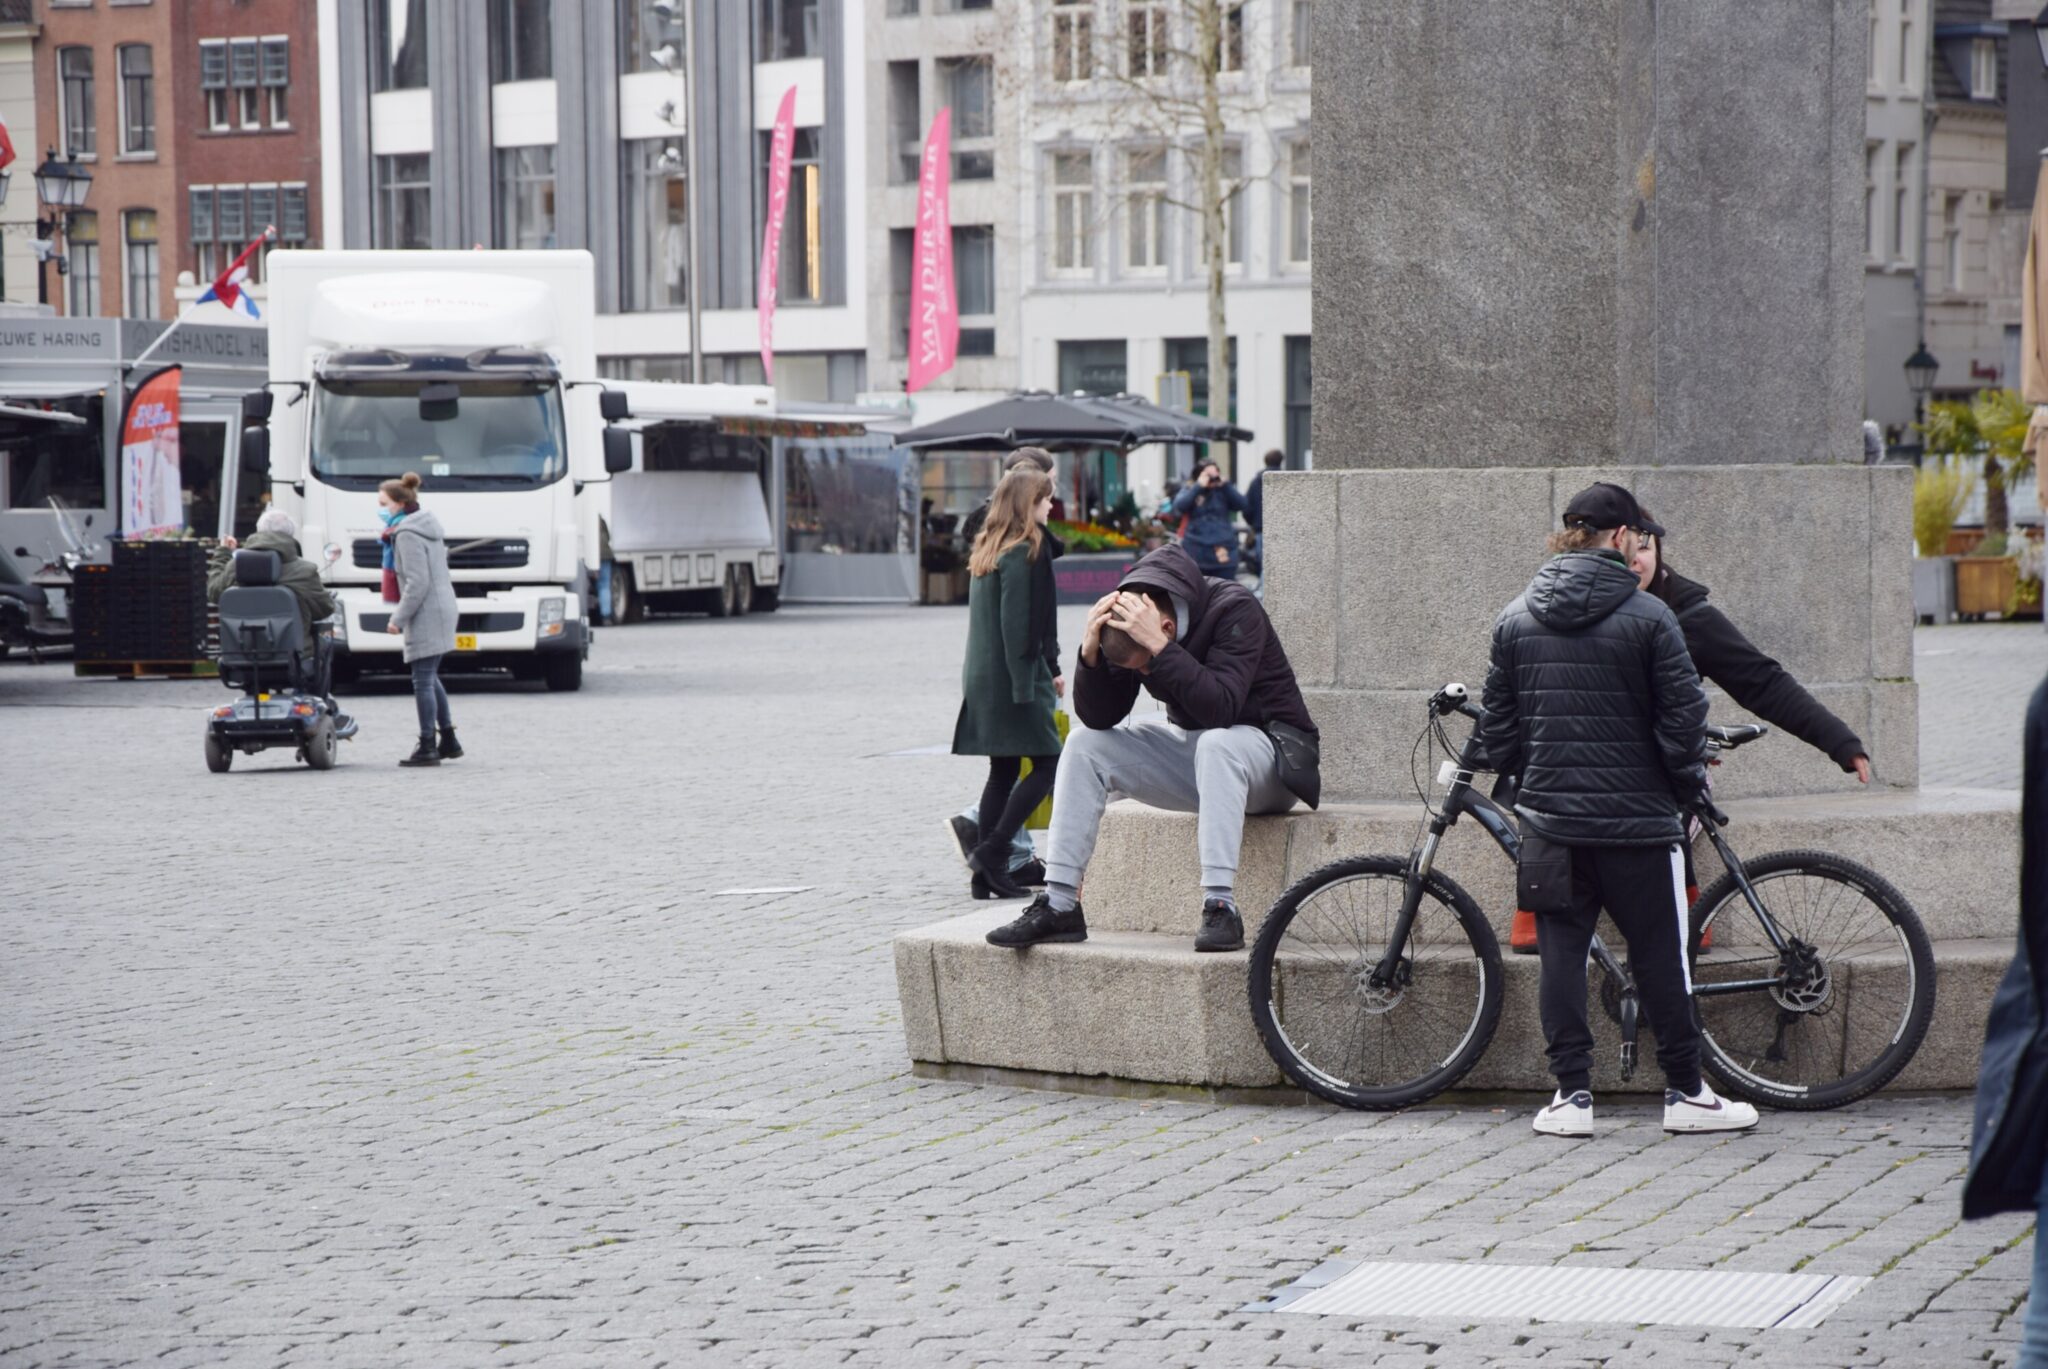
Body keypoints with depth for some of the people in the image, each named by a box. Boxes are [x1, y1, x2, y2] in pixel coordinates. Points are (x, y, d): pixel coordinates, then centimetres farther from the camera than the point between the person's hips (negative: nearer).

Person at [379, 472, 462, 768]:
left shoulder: (408, 535, -15)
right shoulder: (427, 526, 14)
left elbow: (417, 582, -21)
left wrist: (399, 618, -17)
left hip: (425, 613, -10)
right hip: (443, 607, 10)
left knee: (423, 680, -7)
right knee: (430, 677, 18)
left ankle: (427, 747, -6)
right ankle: (449, 740, 21)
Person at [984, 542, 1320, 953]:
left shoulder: (1235, 610, -24)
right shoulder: (1126, 626, -7)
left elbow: (1220, 708, -36)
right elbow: (1097, 718, -9)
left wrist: (1160, 647, -41)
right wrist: (1090, 650, -25)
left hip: (1266, 744, -6)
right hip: (1193, 748, 6)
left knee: (1216, 742, -38)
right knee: (1084, 745, -9)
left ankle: (1220, 906, -41)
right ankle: (1059, 906, -13)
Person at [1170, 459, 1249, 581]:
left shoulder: (1223, 492, 10)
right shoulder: (1189, 491, 6)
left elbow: (1241, 505, -5)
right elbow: (1179, 506, -13)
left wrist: (1225, 485, -12)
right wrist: (1199, 486, -14)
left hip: (1223, 553, 1)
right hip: (1196, 554, -1)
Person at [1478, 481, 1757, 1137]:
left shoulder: (1515, 620, 4)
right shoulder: (1647, 617, -8)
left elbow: (1497, 725, 9)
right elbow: (1682, 716, -8)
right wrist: (1689, 786, 7)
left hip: (1549, 816, 3)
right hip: (1637, 814, -3)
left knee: (1561, 953, 6)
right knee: (1659, 955, 4)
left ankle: (1571, 1094, 4)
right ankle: (1686, 1092, 10)